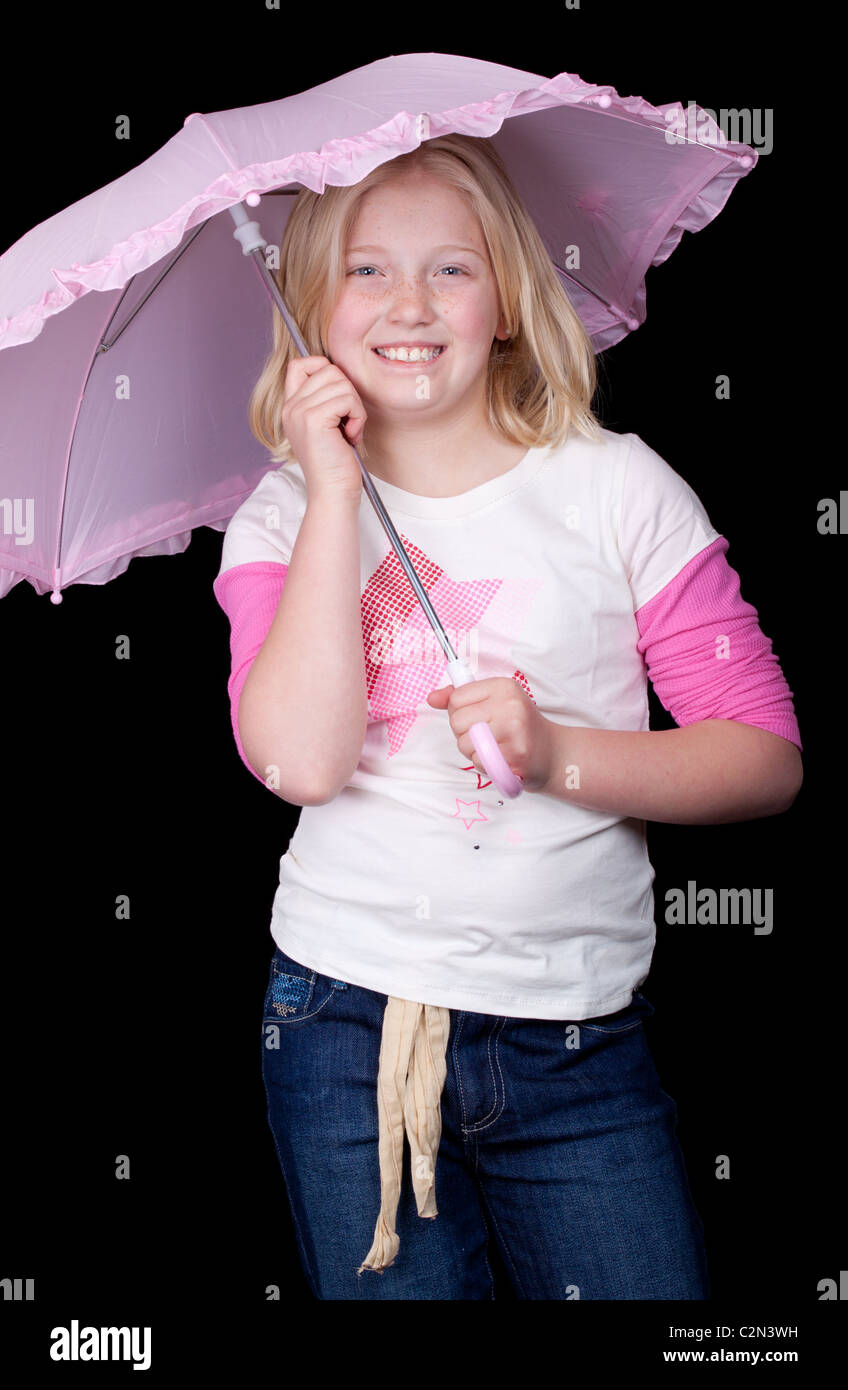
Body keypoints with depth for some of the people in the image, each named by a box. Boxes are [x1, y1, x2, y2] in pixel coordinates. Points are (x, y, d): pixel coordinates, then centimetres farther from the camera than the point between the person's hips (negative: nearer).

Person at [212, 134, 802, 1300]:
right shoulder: (283, 516, 1)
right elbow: (303, 759, -16)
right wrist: (335, 491, -15)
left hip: (580, 1039, 0)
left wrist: (561, 756, -17)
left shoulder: (615, 484, -2)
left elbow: (769, 756, -2)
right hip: (347, 1022, 1)